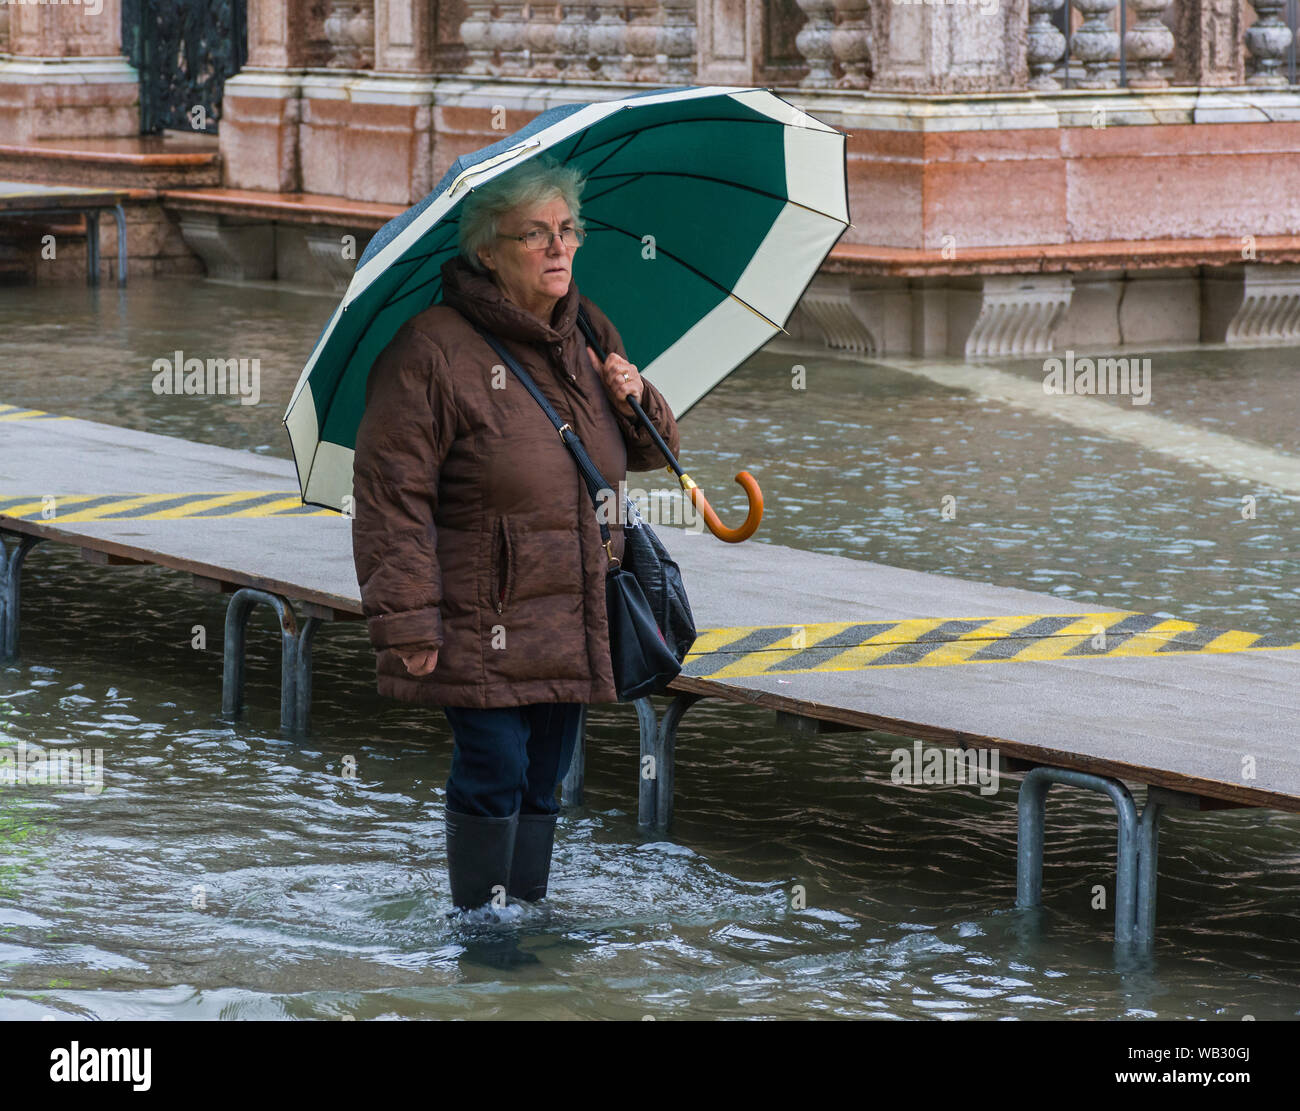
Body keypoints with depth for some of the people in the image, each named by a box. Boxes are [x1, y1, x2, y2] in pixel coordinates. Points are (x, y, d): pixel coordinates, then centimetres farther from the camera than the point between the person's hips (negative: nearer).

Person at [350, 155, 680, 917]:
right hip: (481, 620, -6)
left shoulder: (589, 334, 11)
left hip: (574, 620, 7)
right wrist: (407, 625, -16)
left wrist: (637, 402, 0)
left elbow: (648, 453, 24)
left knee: (546, 783, 11)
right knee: (495, 774, -8)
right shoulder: (432, 352, -12)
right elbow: (392, 496, -13)